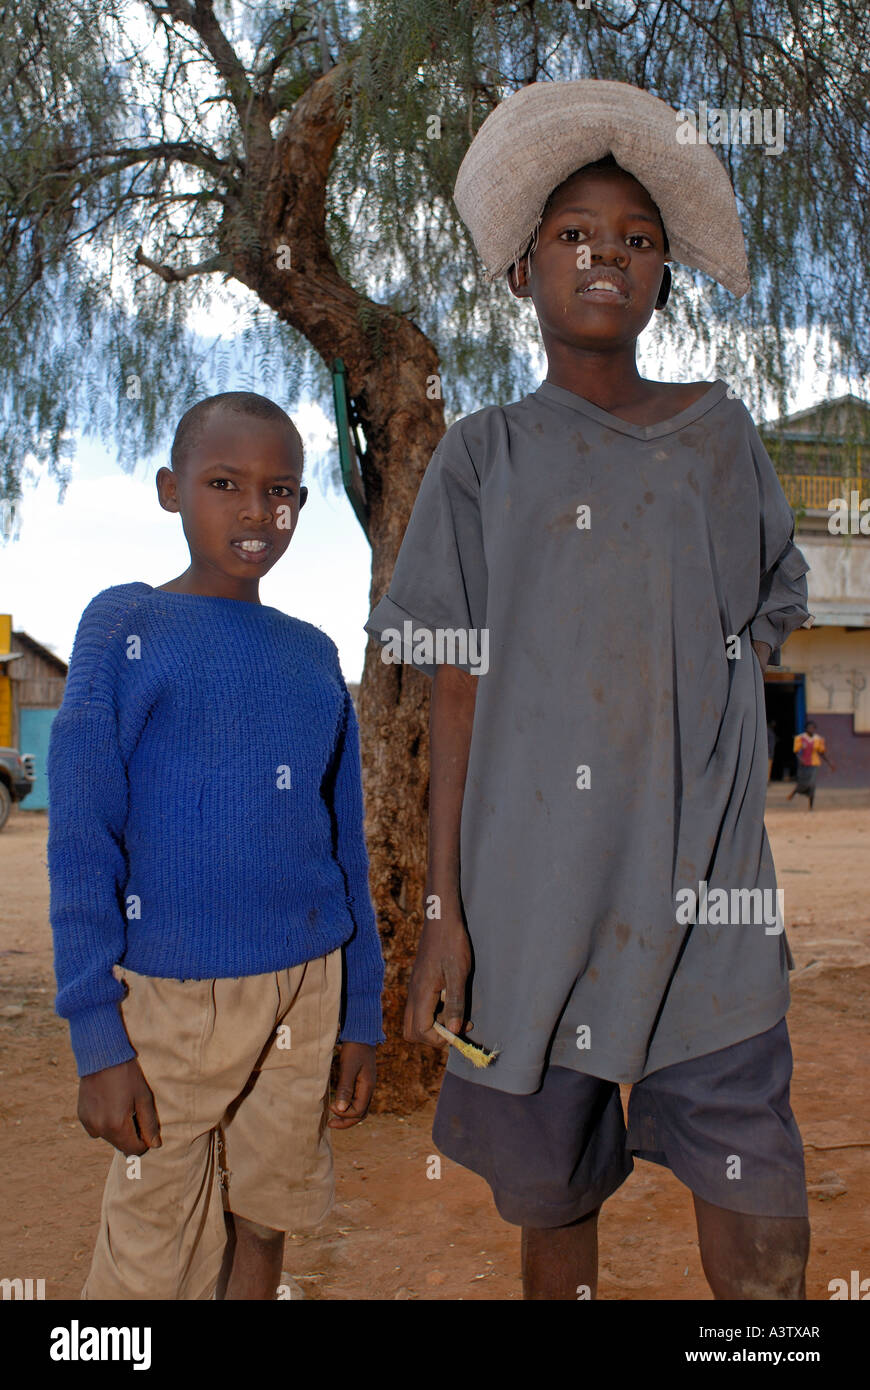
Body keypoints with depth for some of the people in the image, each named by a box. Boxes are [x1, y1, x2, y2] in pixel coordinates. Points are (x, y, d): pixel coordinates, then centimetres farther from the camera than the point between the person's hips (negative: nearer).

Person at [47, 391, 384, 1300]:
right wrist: (98, 1039, -11)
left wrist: (360, 1013, 10)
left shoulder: (313, 655, 9)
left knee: (263, 1227, 16)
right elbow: (81, 846, -7)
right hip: (174, 996, -4)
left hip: (306, 992, 4)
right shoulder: (123, 627, -3)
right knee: (155, 1259, 6)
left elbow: (344, 844, 11)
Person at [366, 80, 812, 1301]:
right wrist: (443, 910, -2)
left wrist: (757, 857, 4)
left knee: (763, 1238, 0)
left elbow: (760, 656, 12)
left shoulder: (724, 437, 10)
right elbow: (457, 693, 2)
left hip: (710, 894, 1)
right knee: (554, 1204, 12)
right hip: (535, 894, -1)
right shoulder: (483, 458, 5)